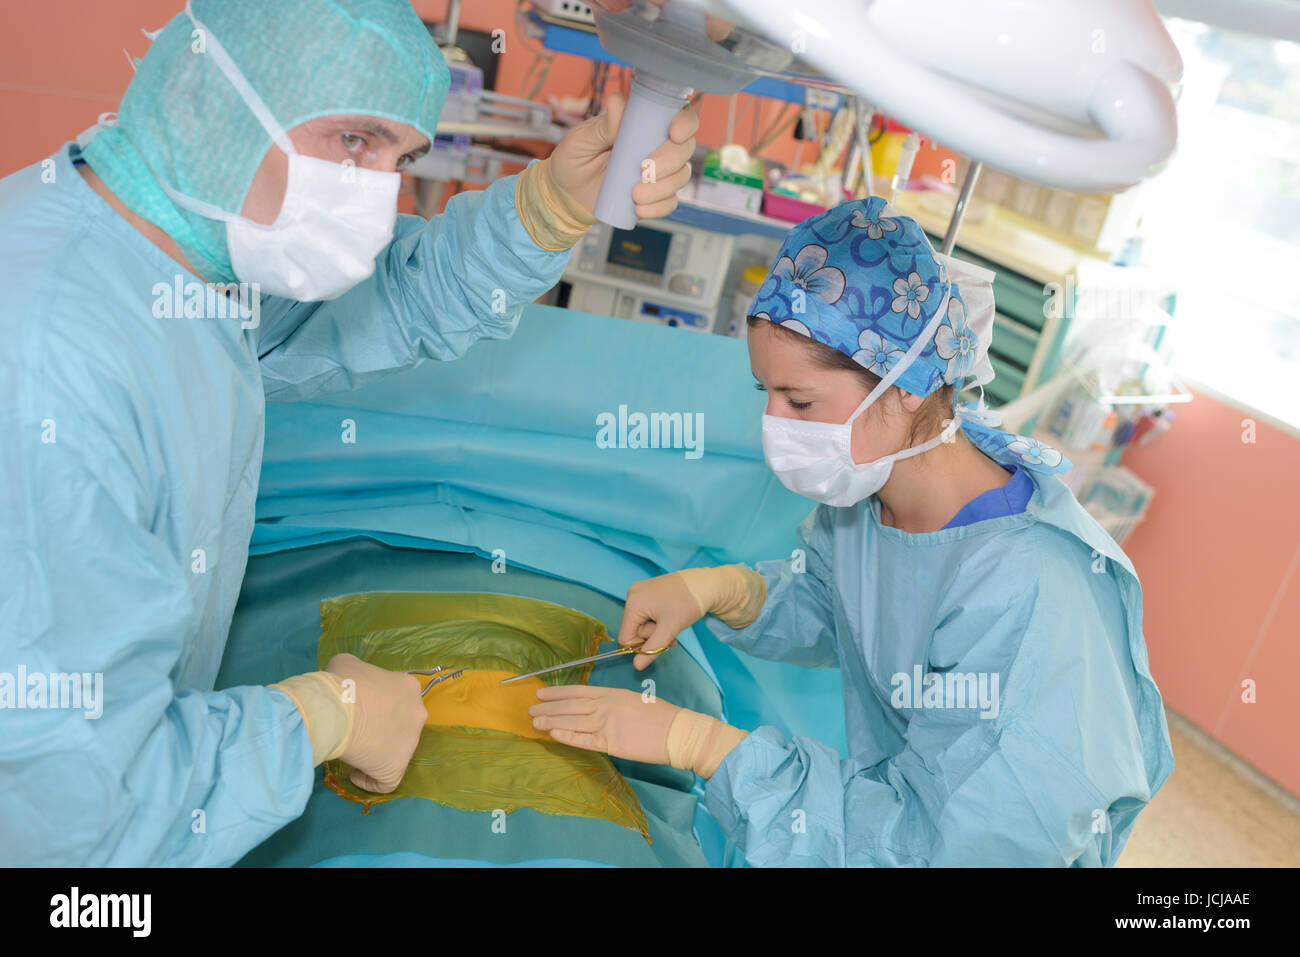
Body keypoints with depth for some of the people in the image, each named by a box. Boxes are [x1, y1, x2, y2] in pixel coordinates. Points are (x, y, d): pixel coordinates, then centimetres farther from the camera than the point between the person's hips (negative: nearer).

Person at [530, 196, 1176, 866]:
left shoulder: (1031, 597, -32)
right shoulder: (869, 484, -9)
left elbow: (927, 842, -29)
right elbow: (814, 609, 9)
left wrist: (693, 739, -28)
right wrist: (723, 589, -13)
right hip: (885, 804, 6)